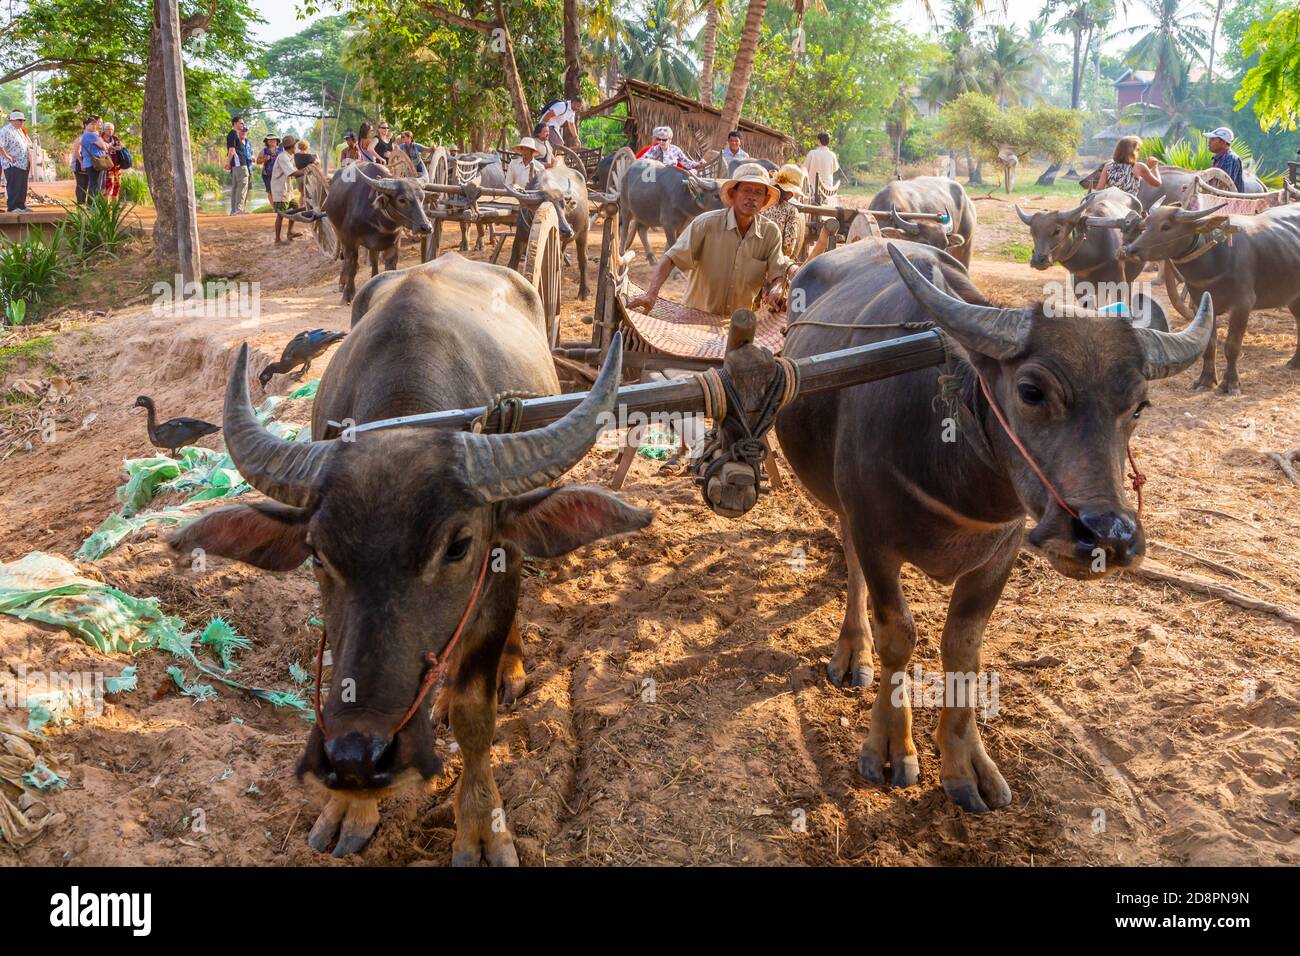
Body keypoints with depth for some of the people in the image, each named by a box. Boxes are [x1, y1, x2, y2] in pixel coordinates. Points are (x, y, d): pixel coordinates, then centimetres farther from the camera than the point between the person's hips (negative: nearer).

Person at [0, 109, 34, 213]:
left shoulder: (20, 130, 17)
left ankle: (21, 205, 20)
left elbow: (29, 144, 30)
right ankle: (12, 207, -3)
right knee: (13, 186, -7)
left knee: (22, 187, 12)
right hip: (13, 165, -9)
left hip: (23, 164, 9)